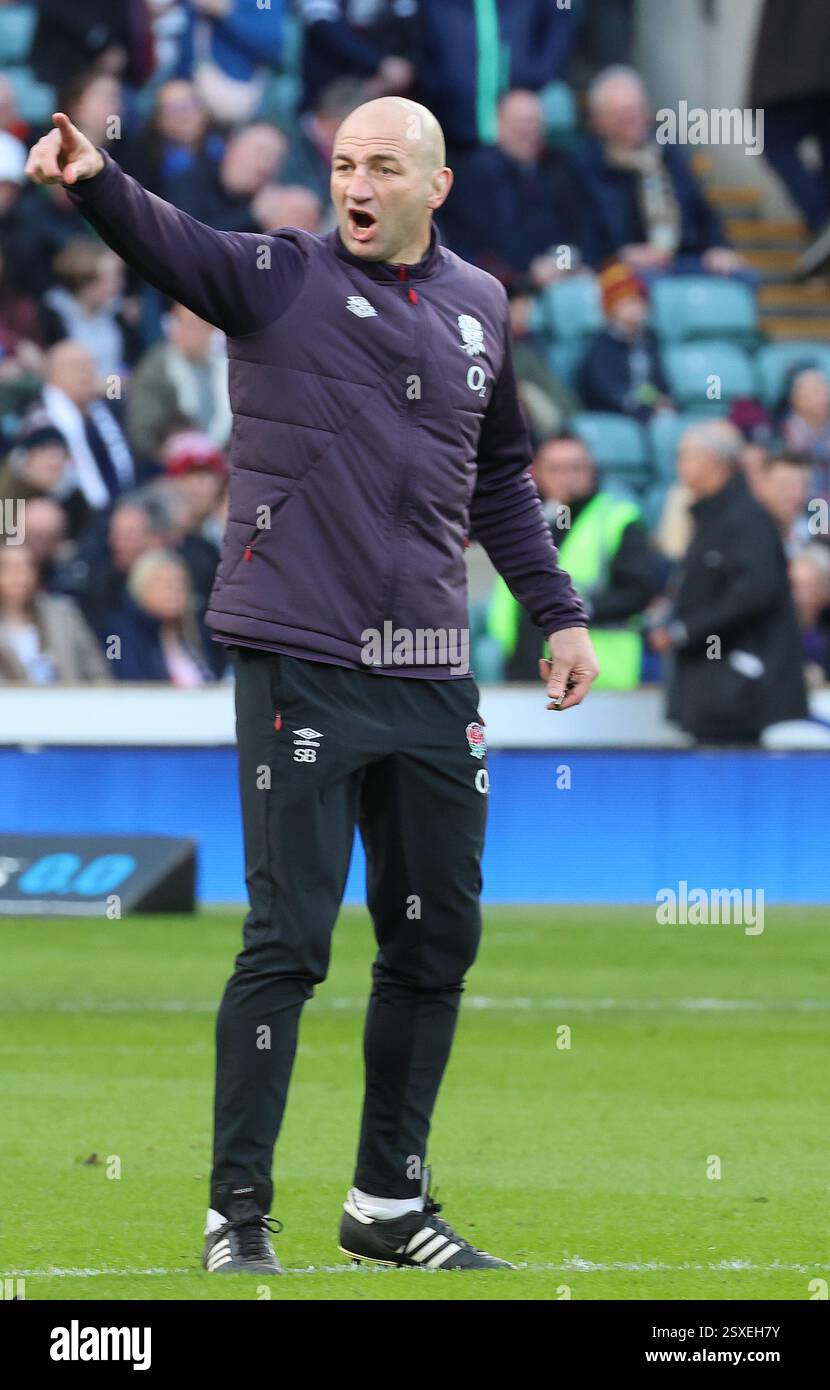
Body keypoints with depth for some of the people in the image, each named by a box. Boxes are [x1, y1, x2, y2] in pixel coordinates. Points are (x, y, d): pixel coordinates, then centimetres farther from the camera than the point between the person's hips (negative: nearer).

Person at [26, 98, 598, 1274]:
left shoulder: (479, 307, 13)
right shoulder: (279, 280, -2)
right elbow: (171, 245, -22)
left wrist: (558, 612, 22)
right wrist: (96, 182, -42)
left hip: (431, 675, 5)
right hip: (302, 664, -5)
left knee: (438, 939, 10)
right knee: (289, 941, -7)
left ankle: (390, 1203, 24)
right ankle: (238, 1213, 0)